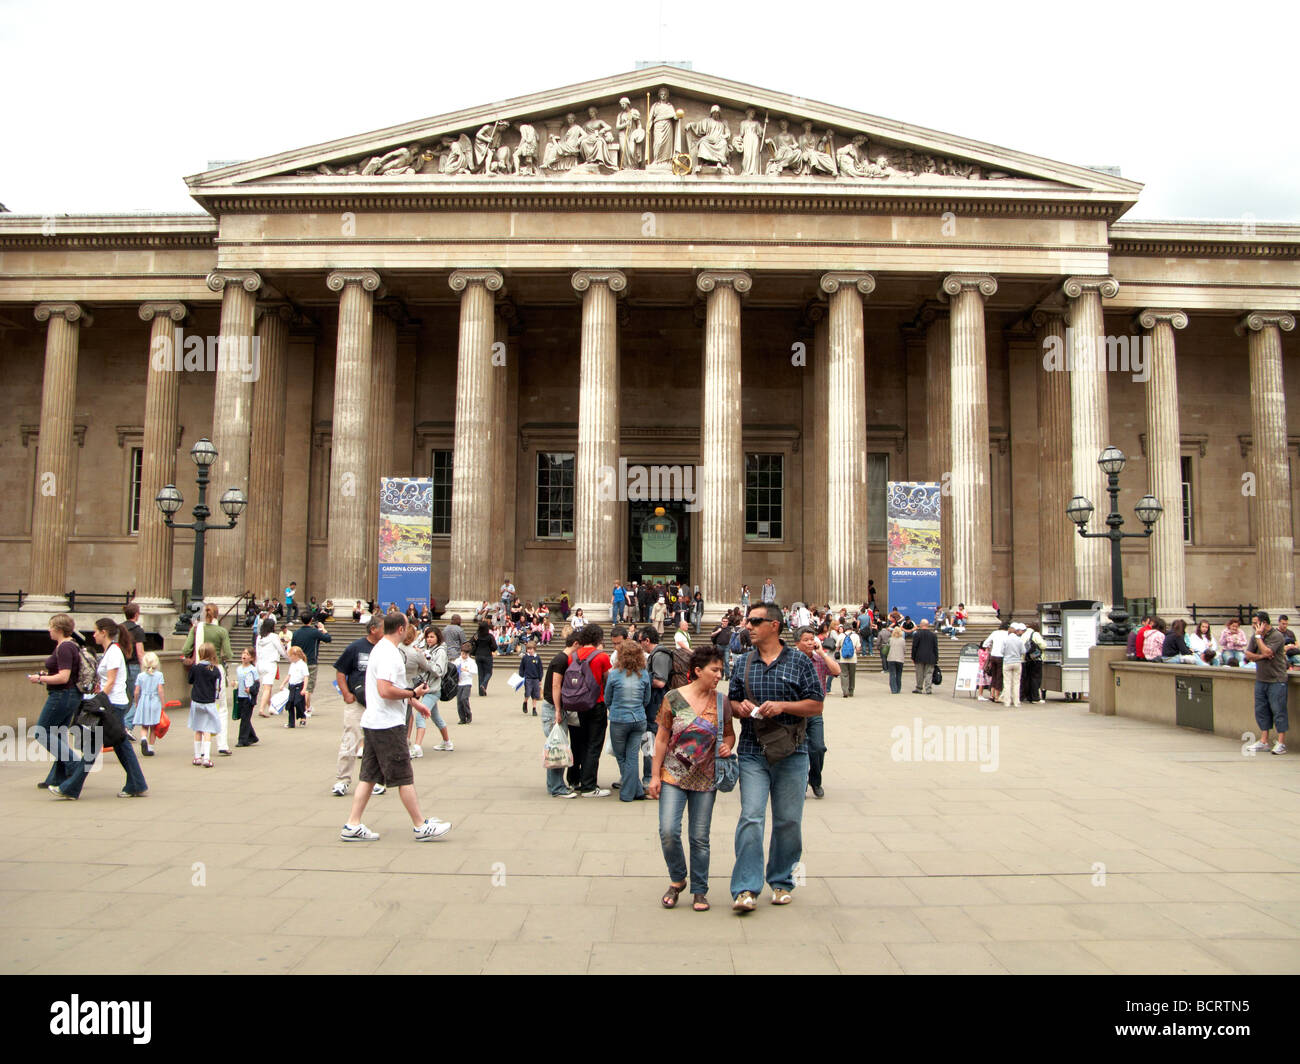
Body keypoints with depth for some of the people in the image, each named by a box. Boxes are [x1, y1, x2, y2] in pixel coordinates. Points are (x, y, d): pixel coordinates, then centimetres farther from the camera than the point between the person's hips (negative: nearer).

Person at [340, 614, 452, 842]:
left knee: (369, 776, 12)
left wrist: (413, 702, 23)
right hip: (388, 725, -10)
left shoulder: (381, 649, 16)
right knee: (404, 778, -2)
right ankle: (421, 826, 6)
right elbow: (386, 691, -26)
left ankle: (353, 826, 13)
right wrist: (413, 694, -14)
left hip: (372, 723, 10)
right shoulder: (388, 654, -17)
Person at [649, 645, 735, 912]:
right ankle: (677, 880, 16)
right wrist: (655, 775, -2)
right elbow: (662, 738, -1)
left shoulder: (721, 702, 1)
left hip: (705, 779, 2)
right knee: (668, 831, -10)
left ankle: (699, 891, 22)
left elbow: (729, 733, 15)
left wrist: (727, 745, -9)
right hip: (673, 775, -2)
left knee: (700, 837, 6)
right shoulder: (674, 698, -6)